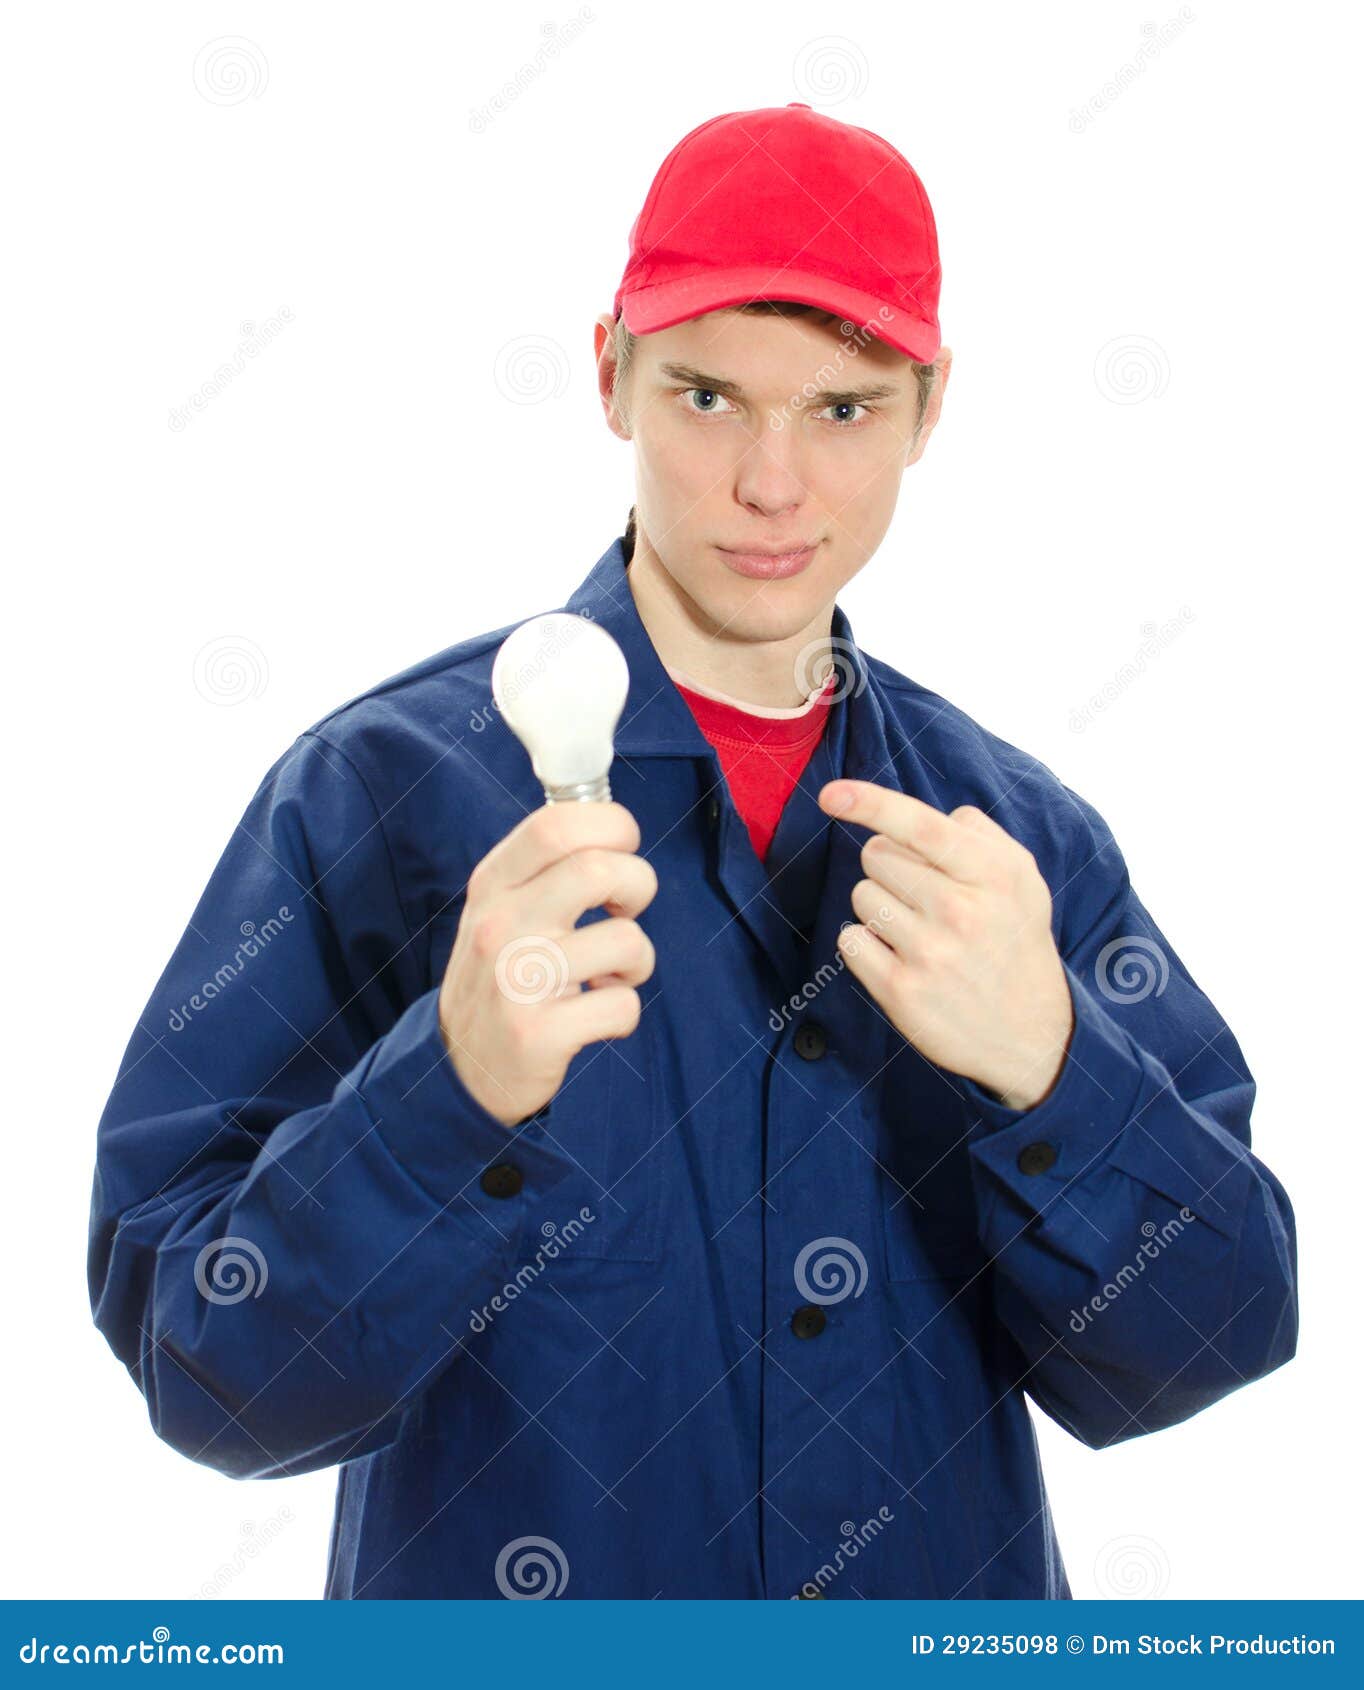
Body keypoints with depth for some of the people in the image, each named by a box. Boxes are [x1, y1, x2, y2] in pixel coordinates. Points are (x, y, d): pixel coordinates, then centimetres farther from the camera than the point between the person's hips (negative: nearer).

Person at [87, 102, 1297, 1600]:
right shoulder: (377, 789, -15)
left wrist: (1048, 1068, -26)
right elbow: (204, 1375, -18)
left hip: (955, 1612, 3)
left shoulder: (1023, 839, -4)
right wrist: (457, 1089, -33)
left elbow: (1191, 1358, -9)